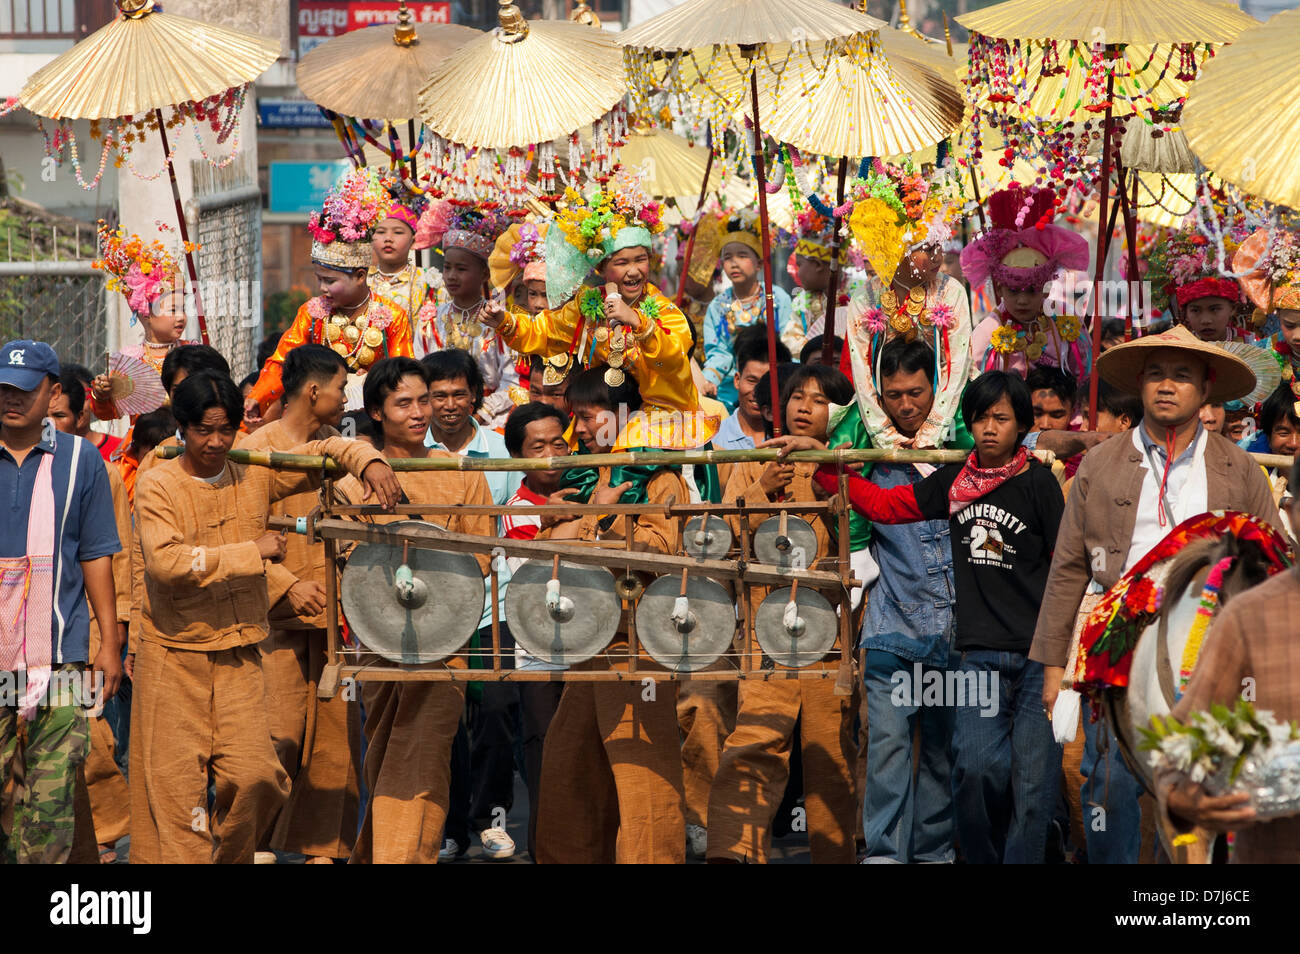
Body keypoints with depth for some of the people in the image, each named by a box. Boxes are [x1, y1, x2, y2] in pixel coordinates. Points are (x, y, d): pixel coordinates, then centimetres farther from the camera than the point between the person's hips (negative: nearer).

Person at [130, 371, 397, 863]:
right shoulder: (157, 485, -6)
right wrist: (251, 552, -17)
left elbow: (326, 450, 16)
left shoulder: (255, 476, 7)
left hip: (239, 656, 4)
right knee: (176, 786, -6)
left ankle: (230, 857, 17)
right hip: (174, 654, -3)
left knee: (253, 776, -6)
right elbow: (165, 562, -20)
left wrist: (370, 463, -5)